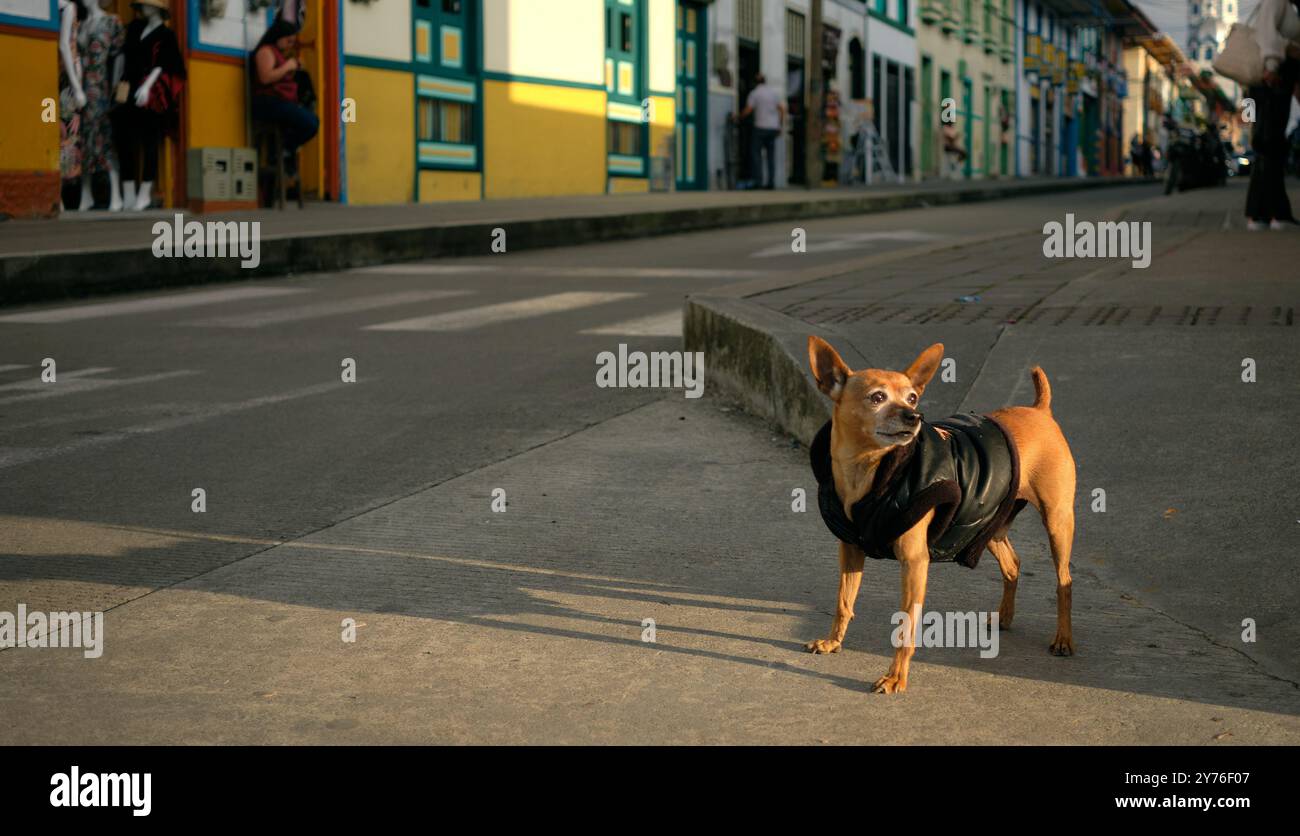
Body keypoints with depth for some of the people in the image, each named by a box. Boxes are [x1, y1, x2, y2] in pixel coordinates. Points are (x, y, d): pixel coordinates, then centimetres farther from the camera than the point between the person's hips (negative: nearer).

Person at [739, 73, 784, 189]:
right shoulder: (774, 93, 11)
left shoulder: (754, 93, -3)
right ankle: (771, 182, 4)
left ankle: (758, 182, -9)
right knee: (771, 155, 9)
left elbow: (748, 110, -9)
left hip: (760, 127, -5)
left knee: (756, 154, 0)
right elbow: (782, 109, 9)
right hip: (773, 127, 5)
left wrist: (739, 117, 7)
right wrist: (780, 125, 16)